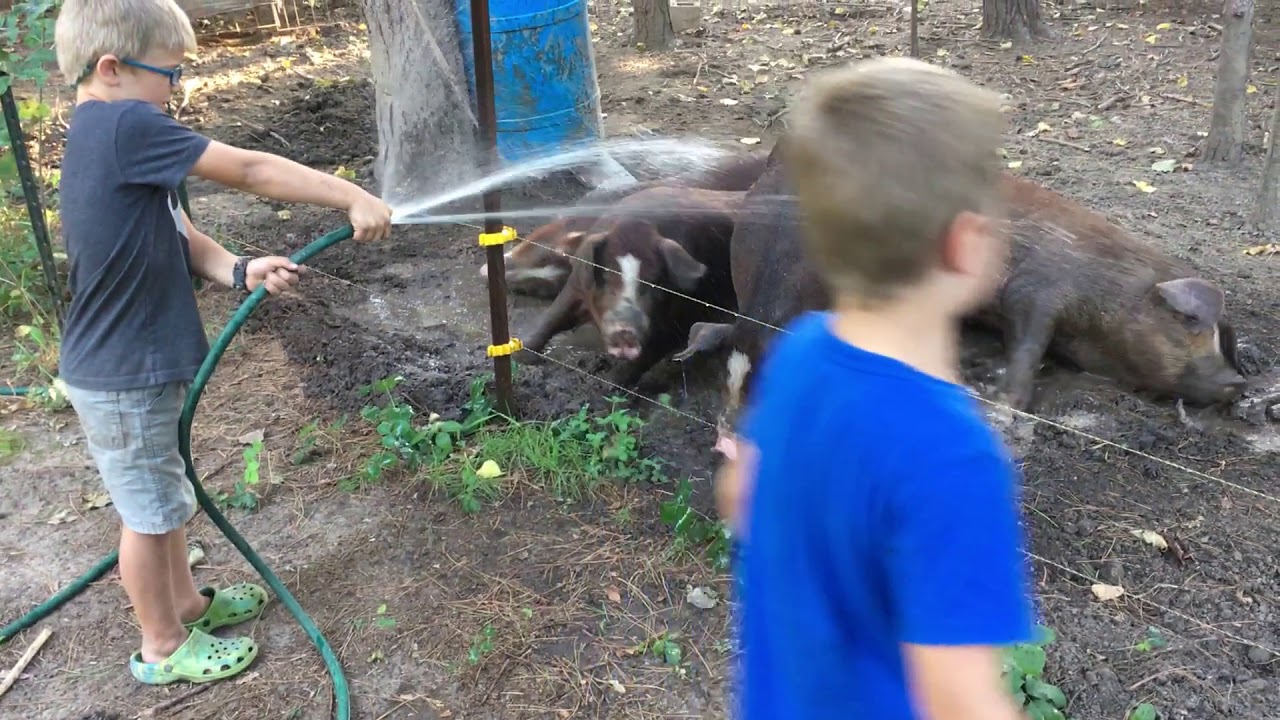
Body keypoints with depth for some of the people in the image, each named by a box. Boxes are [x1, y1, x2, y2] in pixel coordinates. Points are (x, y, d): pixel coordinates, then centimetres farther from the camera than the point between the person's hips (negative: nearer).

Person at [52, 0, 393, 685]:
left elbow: (170, 231, 4)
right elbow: (249, 171, -24)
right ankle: (162, 647, 26)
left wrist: (238, 271, -12)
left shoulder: (100, 135, 7)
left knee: (161, 497, 24)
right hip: (122, 377, -10)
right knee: (148, 510, 8)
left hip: (135, 363, 10)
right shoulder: (124, 126, -24)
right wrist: (353, 197, -19)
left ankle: (185, 601, 43)